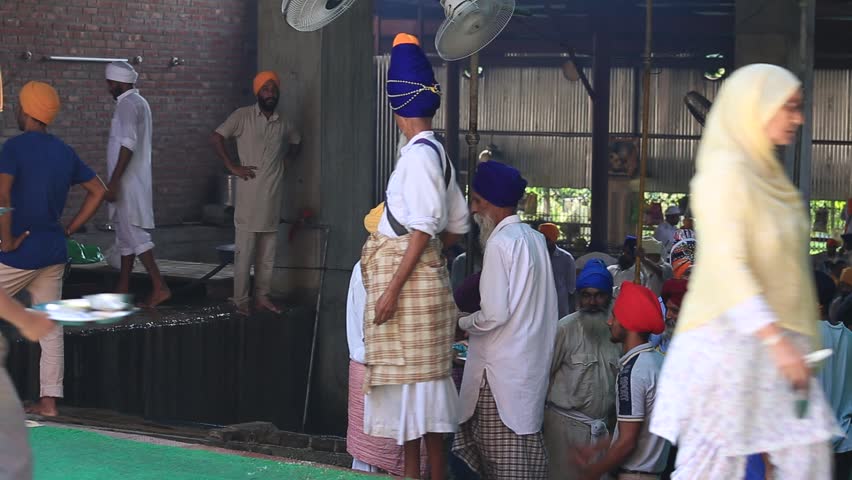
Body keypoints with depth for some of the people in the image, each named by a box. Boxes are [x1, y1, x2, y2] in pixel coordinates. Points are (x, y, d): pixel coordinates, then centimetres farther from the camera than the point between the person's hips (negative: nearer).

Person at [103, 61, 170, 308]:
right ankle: (122, 290, 17)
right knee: (126, 234, 13)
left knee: (133, 234, -11)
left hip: (127, 182, -10)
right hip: (136, 181, 10)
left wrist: (114, 182, -25)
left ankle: (159, 287, -15)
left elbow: (127, 145, -23)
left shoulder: (127, 104, -14)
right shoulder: (139, 102, 17)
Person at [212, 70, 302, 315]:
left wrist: (283, 158, 12)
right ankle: (241, 300, 1)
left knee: (267, 253, 9)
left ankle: (262, 297, 17)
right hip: (249, 196, -5)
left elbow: (295, 142, 29)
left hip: (273, 197, 5)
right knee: (245, 251, -4)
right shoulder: (243, 116, -4)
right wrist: (232, 166, -11)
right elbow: (217, 137, -8)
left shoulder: (283, 123, 10)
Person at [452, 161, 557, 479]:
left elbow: (494, 315, -19)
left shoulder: (500, 243, -14)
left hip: (500, 370, -8)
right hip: (533, 366, 8)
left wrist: (461, 323, -1)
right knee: (528, 448, 10)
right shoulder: (535, 239, 11)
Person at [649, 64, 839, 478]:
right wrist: (775, 340, -30)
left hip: (774, 340, 9)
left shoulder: (767, 172, 14)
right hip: (729, 340, -9)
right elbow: (726, 265, -23)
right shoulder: (725, 172, -14)